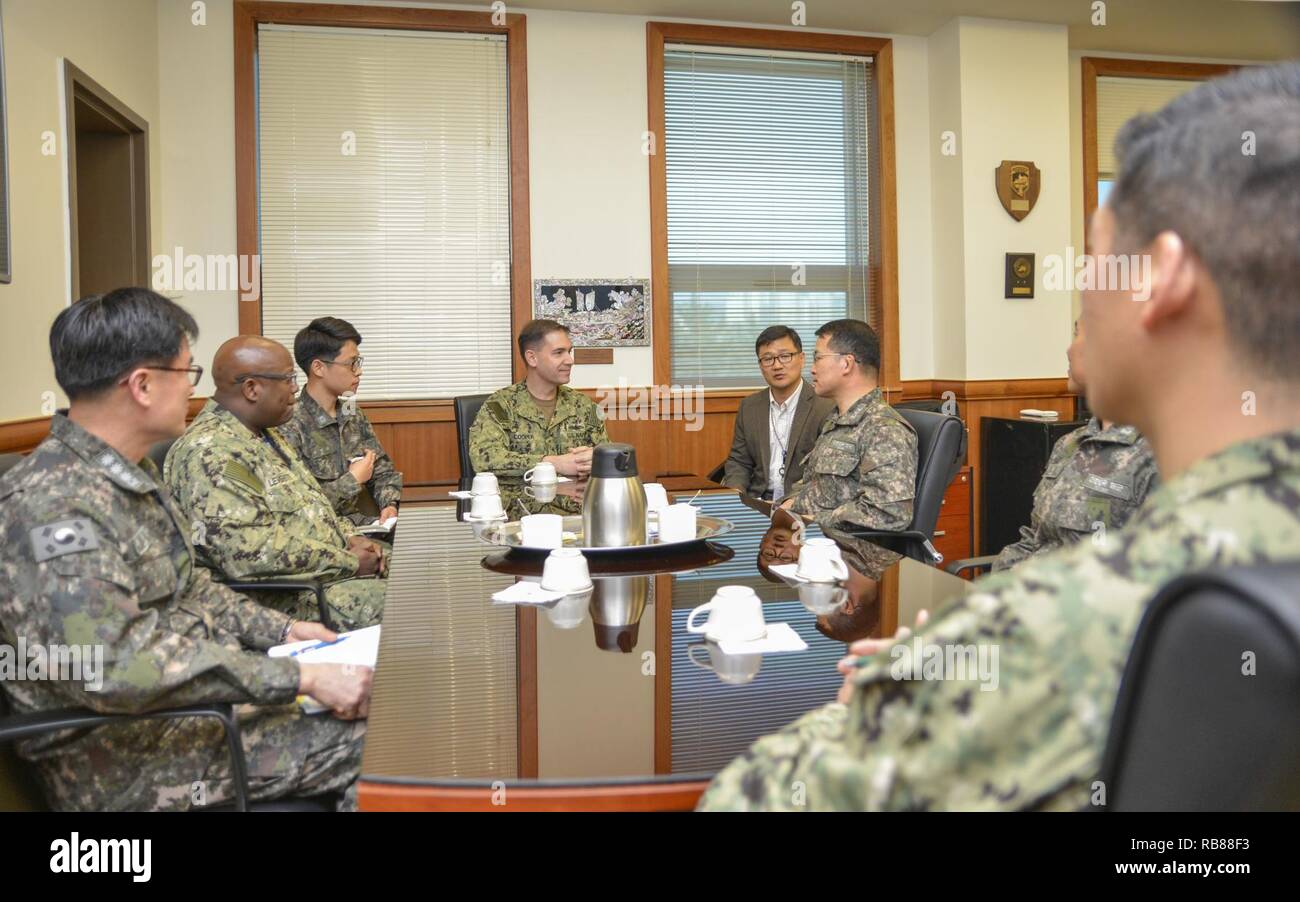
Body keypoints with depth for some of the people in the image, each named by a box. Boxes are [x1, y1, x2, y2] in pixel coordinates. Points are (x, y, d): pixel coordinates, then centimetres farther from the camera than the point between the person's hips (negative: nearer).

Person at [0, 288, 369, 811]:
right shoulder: (54, 507, -23)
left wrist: (280, 629, 8)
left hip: (204, 696, 9)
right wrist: (300, 677, -31)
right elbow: (115, 668, -32)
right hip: (131, 761, -9)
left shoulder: (130, 474, 9)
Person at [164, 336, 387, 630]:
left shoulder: (262, 434, 13)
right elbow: (250, 552, -27)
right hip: (290, 599, -10)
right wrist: (347, 562, -19)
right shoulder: (209, 453, -19)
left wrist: (348, 537, 5)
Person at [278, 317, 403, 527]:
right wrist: (352, 480, -11)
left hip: (355, 522, 7)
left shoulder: (354, 415, 10)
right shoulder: (290, 426, -15)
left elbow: (383, 471, 15)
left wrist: (389, 505, -5)